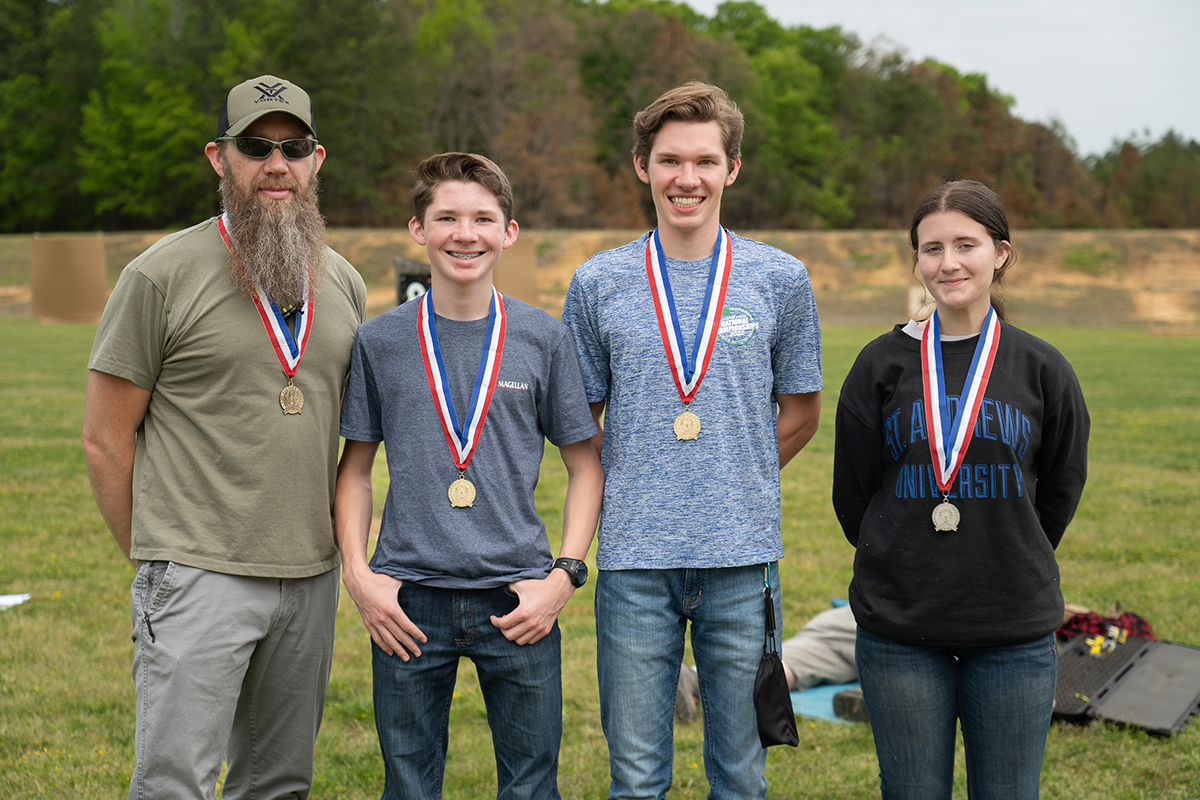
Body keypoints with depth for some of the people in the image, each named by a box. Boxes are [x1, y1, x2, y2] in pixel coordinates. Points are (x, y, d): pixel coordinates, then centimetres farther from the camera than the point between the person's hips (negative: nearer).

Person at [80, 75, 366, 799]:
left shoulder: (344, 284, 10)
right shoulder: (163, 275, -6)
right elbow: (105, 437, -3)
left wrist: (331, 541, 12)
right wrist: (154, 556, 0)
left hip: (312, 577, 5)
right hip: (199, 579, -5)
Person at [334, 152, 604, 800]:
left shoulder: (544, 339, 3)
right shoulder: (378, 342, 3)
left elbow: (585, 466, 6)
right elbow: (355, 468, 10)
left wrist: (565, 574, -4)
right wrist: (357, 573, -2)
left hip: (518, 600, 0)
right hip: (407, 601, 0)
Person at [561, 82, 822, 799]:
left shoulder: (781, 280, 4)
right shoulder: (600, 283, 4)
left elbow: (802, 413, 12)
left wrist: (735, 483, 5)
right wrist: (637, 486, 4)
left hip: (743, 558, 0)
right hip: (635, 560, 0)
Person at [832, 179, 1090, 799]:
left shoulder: (1040, 368, 0)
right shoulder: (882, 365, -1)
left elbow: (1060, 489, 11)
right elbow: (853, 493, 6)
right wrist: (901, 567, 9)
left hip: (1015, 634, 0)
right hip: (899, 631, 0)